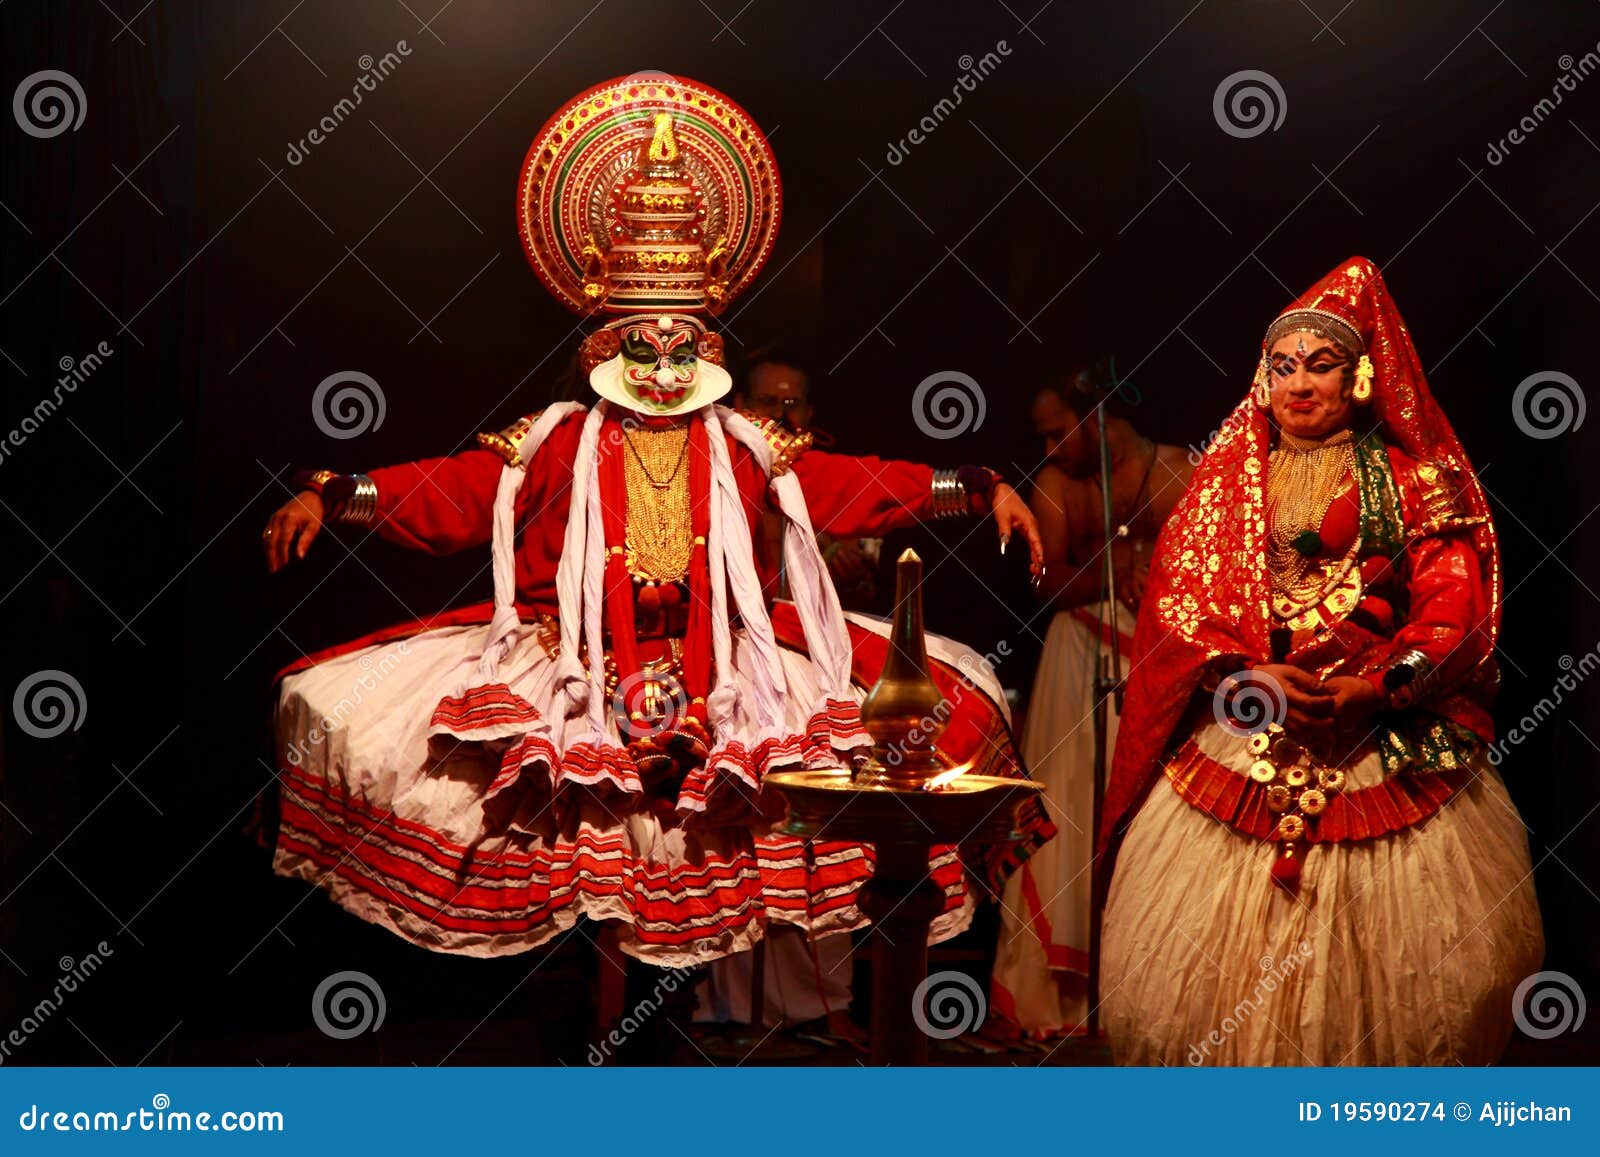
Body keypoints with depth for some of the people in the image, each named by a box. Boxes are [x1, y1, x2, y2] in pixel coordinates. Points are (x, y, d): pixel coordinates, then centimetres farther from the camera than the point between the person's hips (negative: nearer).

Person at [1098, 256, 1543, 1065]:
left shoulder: (1415, 479, 7)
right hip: (1243, 735, 2)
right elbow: (1178, 594, 3)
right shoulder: (1227, 475, 12)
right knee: (1224, 957, 1)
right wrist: (1245, 674, -13)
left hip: (1386, 742, -1)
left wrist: (1378, 687, -16)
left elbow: (1458, 603, -2)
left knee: (1382, 944, -2)